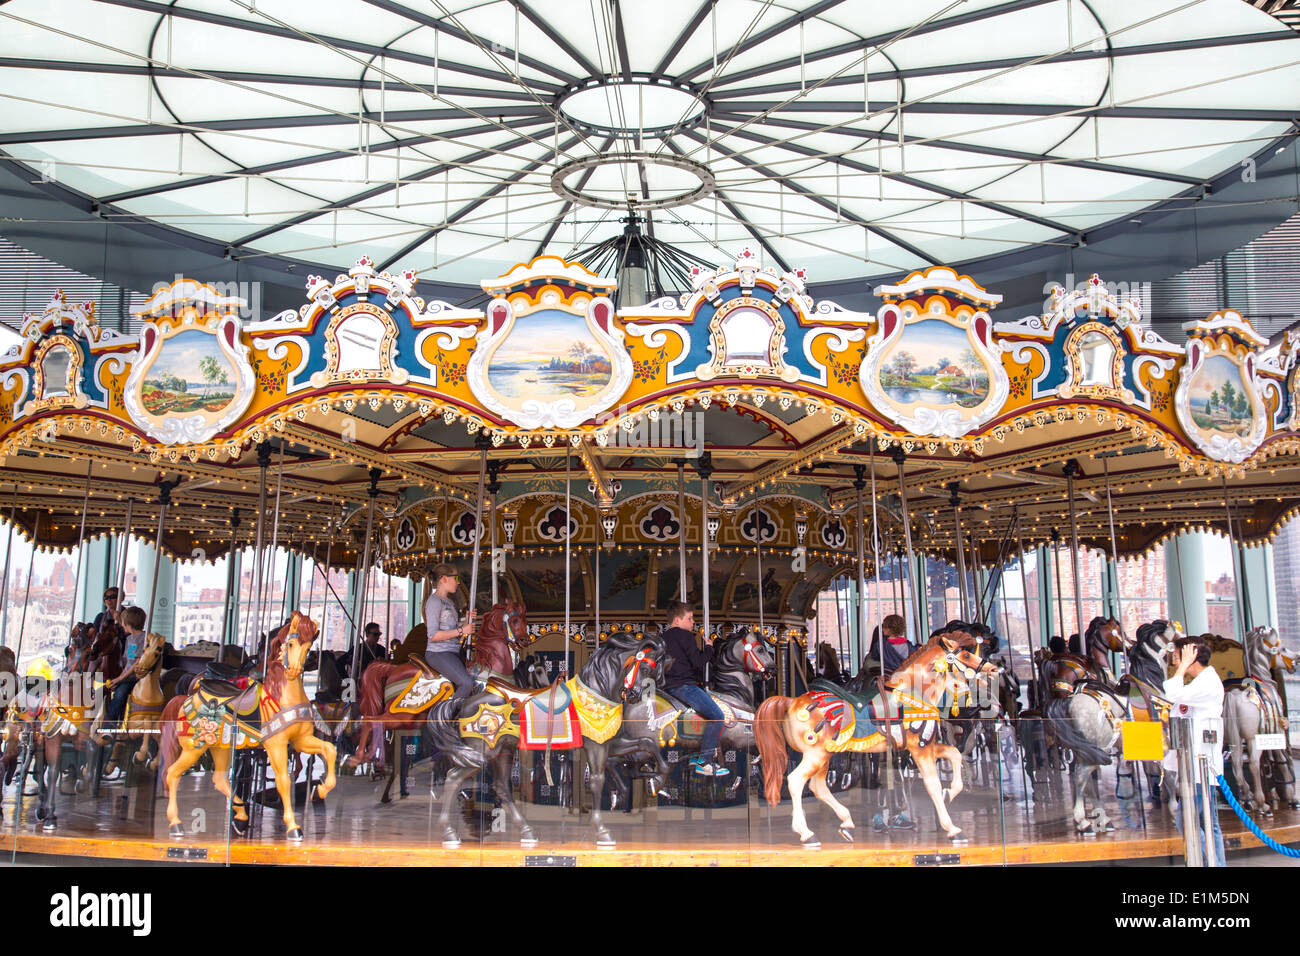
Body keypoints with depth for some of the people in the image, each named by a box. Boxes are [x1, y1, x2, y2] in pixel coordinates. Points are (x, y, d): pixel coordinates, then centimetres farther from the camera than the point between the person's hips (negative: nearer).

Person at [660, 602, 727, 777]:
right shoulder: (685, 635, -8)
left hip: (670, 685, 10)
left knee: (710, 710, 25)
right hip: (683, 685, -10)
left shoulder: (665, 636, 19)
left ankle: (696, 755, 21)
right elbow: (698, 661, -14)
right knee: (717, 715, -15)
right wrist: (709, 648, 2)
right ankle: (704, 762, -19)